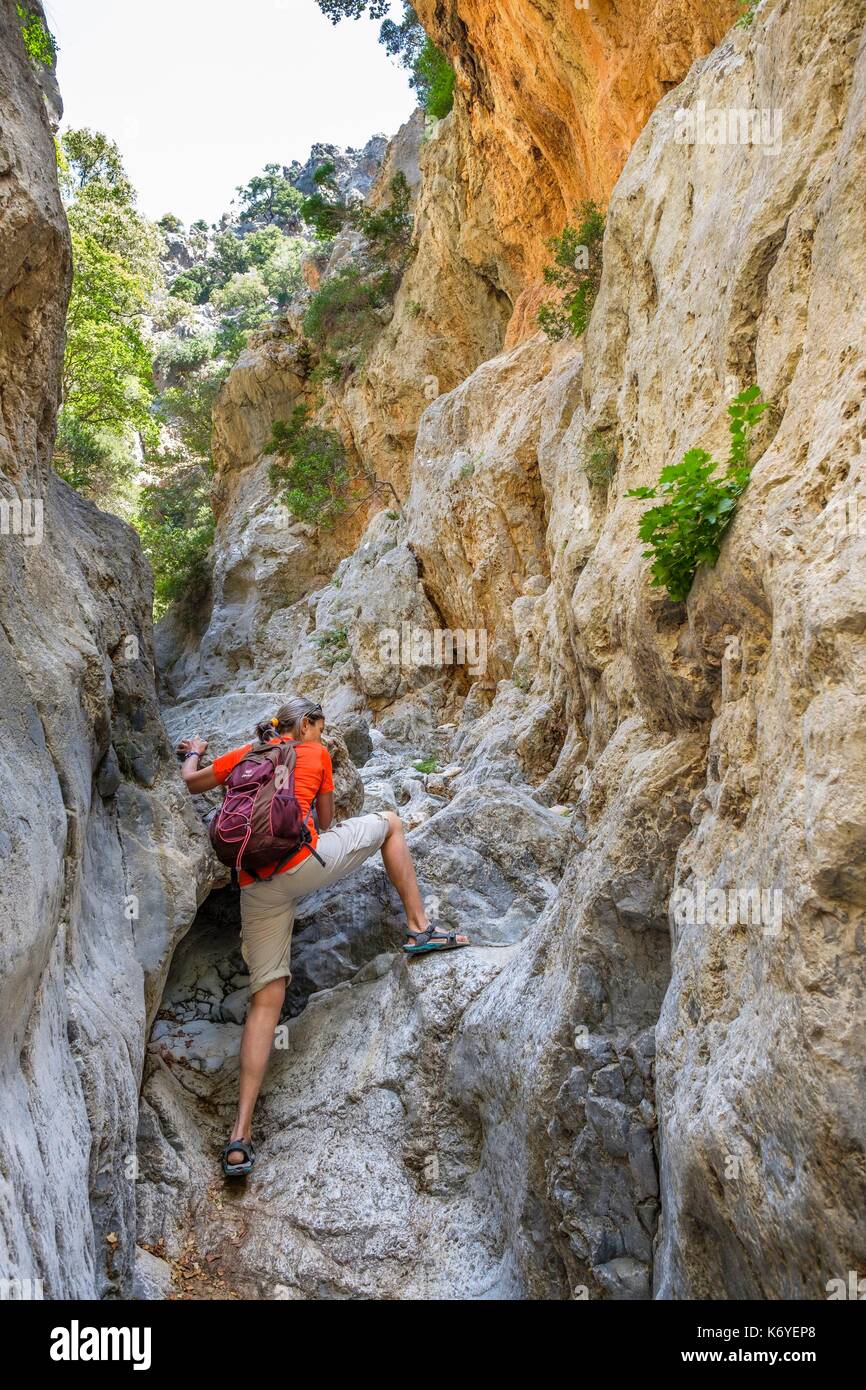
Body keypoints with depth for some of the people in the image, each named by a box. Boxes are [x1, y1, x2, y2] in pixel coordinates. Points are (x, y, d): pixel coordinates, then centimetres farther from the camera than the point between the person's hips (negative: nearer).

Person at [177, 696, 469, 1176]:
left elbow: (191, 782, 31)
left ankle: (240, 1136, 2)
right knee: (388, 822, 20)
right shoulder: (316, 754, 13)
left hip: (255, 886, 4)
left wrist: (193, 752, 52)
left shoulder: (245, 754, 21)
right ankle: (419, 927, 16)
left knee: (265, 1001, 8)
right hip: (303, 862, -4)